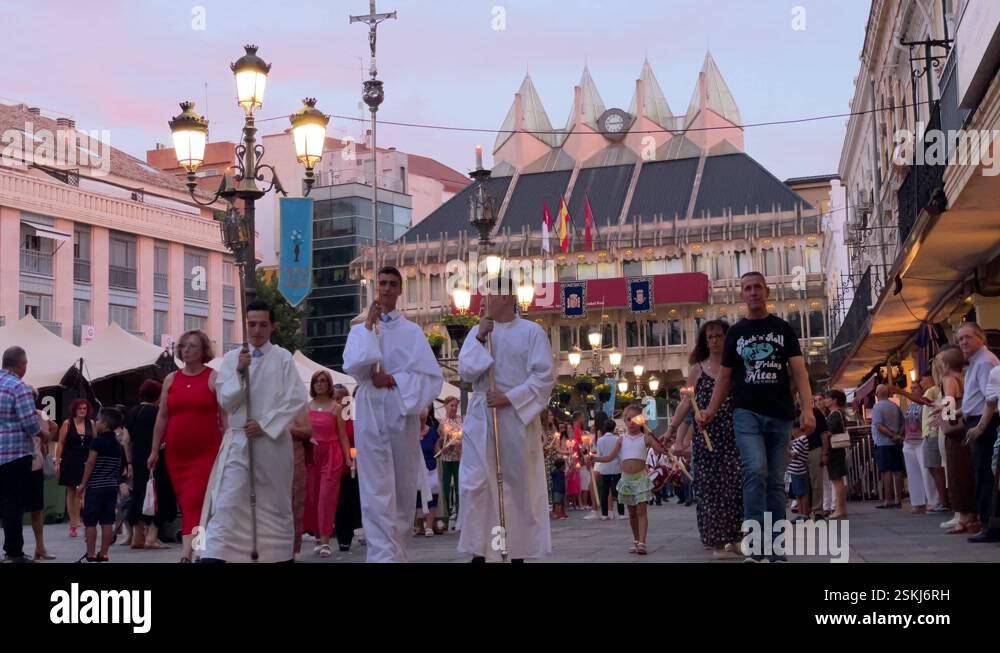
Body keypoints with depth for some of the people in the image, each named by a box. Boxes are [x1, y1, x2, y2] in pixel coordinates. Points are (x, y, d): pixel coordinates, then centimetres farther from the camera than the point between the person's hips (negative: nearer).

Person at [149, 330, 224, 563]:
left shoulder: (214, 378, -1)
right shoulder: (171, 379, 12)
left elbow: (225, 415, -4)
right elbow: (162, 417, 14)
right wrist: (154, 450, 12)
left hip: (206, 452, -5)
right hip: (176, 454, 5)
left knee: (194, 501, -14)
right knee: (185, 503, 8)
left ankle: (186, 554, -20)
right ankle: (197, 549, 18)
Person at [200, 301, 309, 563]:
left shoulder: (283, 358, -1)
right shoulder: (232, 357, 6)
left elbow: (297, 399, -5)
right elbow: (226, 402, 2)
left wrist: (265, 425, -10)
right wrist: (239, 372, -13)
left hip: (273, 440, -1)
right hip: (238, 440, 1)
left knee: (275, 501, 9)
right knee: (227, 501, -9)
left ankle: (281, 553, 20)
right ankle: (215, 555, -15)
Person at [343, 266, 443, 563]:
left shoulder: (413, 331, 8)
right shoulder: (359, 330, 11)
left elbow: (433, 377, 1)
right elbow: (352, 366, -8)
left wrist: (394, 379, -10)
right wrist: (369, 326, -11)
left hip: (403, 413, 1)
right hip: (371, 414, -1)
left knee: (403, 489, 5)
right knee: (376, 491, -9)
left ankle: (397, 552, 17)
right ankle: (384, 555, -14)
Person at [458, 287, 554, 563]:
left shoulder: (532, 332, 0)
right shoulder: (477, 331, 11)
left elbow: (544, 377, -6)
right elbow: (466, 372, 1)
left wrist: (509, 398, -14)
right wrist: (481, 337, -8)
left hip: (517, 417, -2)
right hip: (481, 417, 3)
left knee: (519, 484, 4)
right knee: (475, 483, -6)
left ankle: (520, 551, 13)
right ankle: (478, 551, -1)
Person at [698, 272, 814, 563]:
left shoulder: (783, 329, 9)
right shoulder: (735, 332, 11)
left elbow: (798, 371, 1)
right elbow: (725, 377, 14)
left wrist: (807, 408, -12)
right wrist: (711, 411, 2)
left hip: (780, 416, 1)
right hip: (747, 413, -1)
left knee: (776, 482, 4)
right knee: (756, 472, -20)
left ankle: (777, 550, 8)